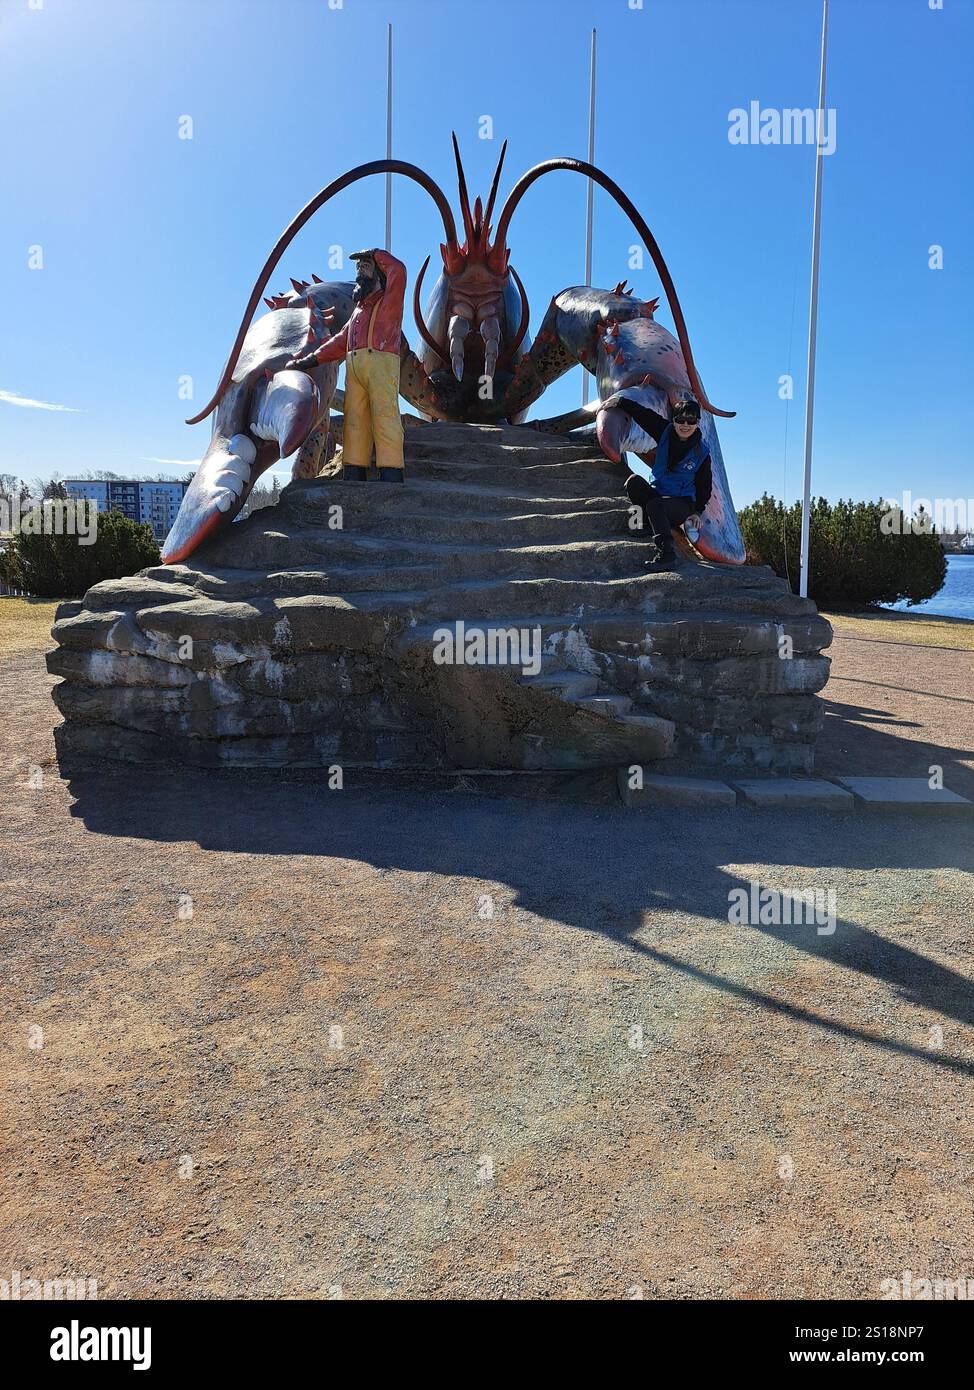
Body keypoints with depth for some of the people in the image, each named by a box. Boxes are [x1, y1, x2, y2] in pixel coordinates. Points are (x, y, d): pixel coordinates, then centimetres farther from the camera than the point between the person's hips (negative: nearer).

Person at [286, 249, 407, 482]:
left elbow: (399, 270, -4)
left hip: (381, 362, -6)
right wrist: (309, 360, 18)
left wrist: (375, 253, 12)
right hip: (354, 366, 7)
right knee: (354, 421, -5)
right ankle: (354, 476, -12)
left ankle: (391, 477, -26)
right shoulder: (358, 309, 34)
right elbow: (340, 342, 28)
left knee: (385, 418, -17)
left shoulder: (389, 300, 14)